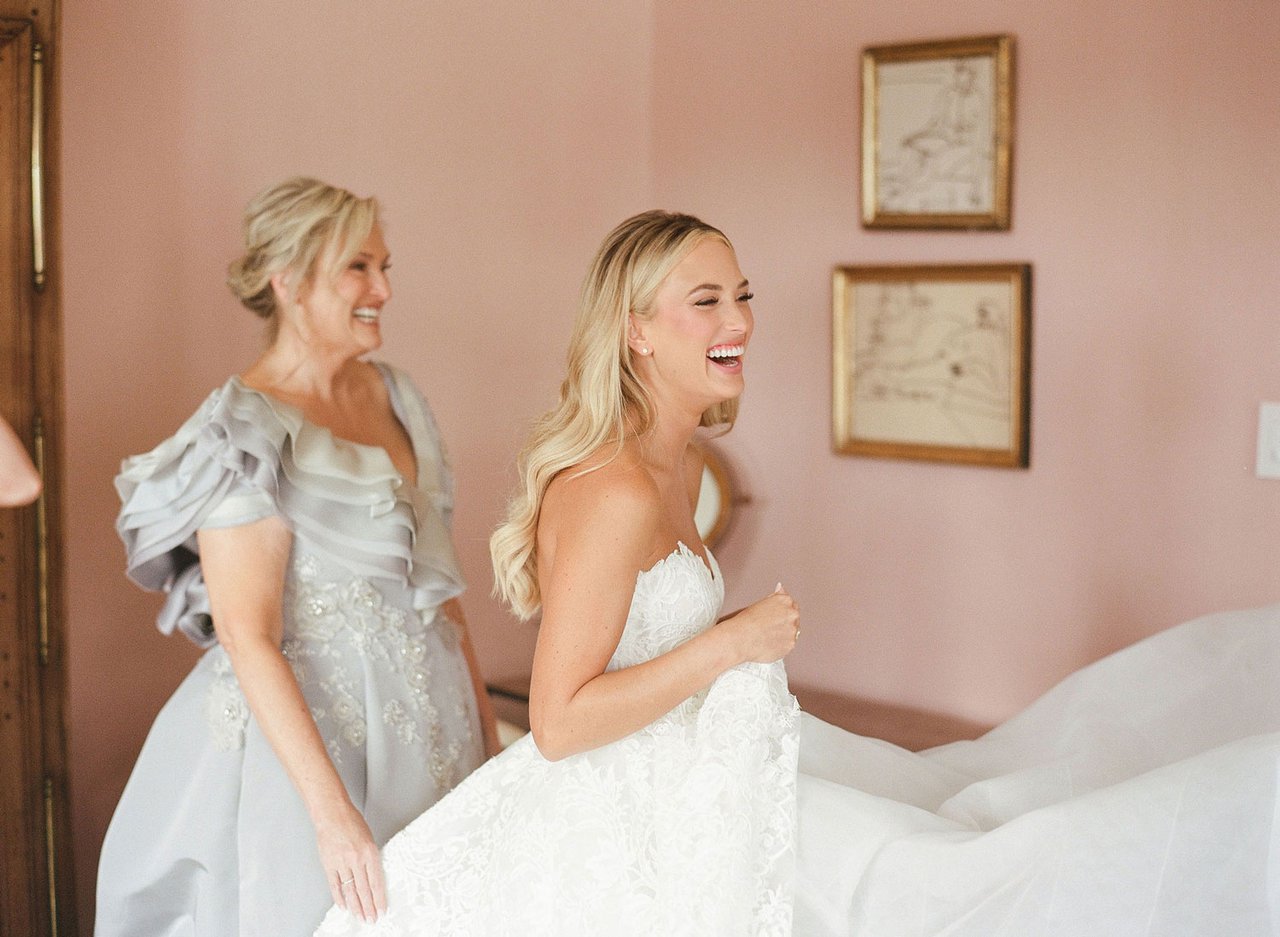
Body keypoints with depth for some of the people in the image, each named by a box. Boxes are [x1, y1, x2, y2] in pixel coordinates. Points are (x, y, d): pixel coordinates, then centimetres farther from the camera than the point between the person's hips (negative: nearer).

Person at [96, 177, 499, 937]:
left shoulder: (395, 397, 6)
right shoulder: (247, 432, -15)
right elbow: (248, 639, -20)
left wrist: (485, 715, 12)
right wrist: (333, 812, -25)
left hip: (426, 716, 7)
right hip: (304, 724, -7)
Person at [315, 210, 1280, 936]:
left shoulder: (677, 464, 6)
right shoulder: (613, 495, -24)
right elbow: (557, 724, -24)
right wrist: (733, 645, -21)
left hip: (712, 763, 9)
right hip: (652, 805, -9)